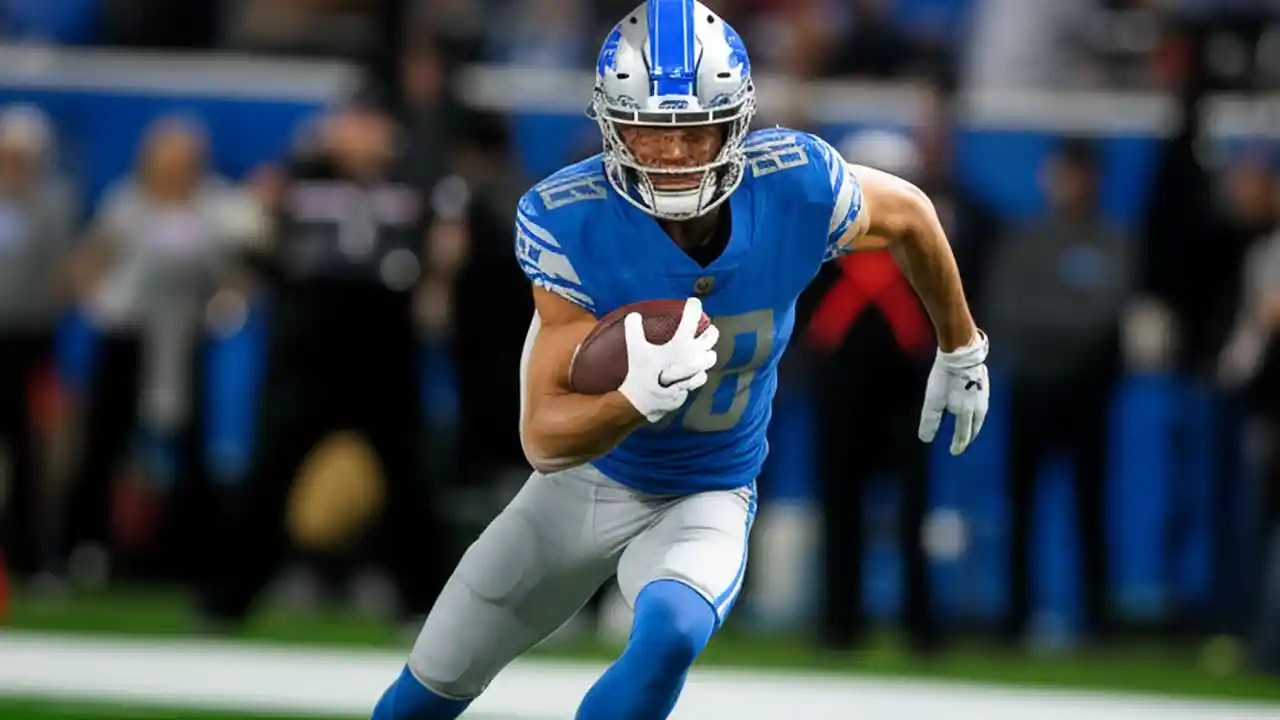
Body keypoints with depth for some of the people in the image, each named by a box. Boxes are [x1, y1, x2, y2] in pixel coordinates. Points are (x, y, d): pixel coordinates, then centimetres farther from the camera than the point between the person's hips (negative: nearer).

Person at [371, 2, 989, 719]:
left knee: (671, 633, -35)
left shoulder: (797, 187, -25)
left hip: (705, 504, -1)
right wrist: (636, 399, -49)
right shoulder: (568, 221, -28)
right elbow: (543, 438, -27)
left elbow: (909, 214, 0)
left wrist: (960, 348, 14)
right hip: (581, 484, 1)